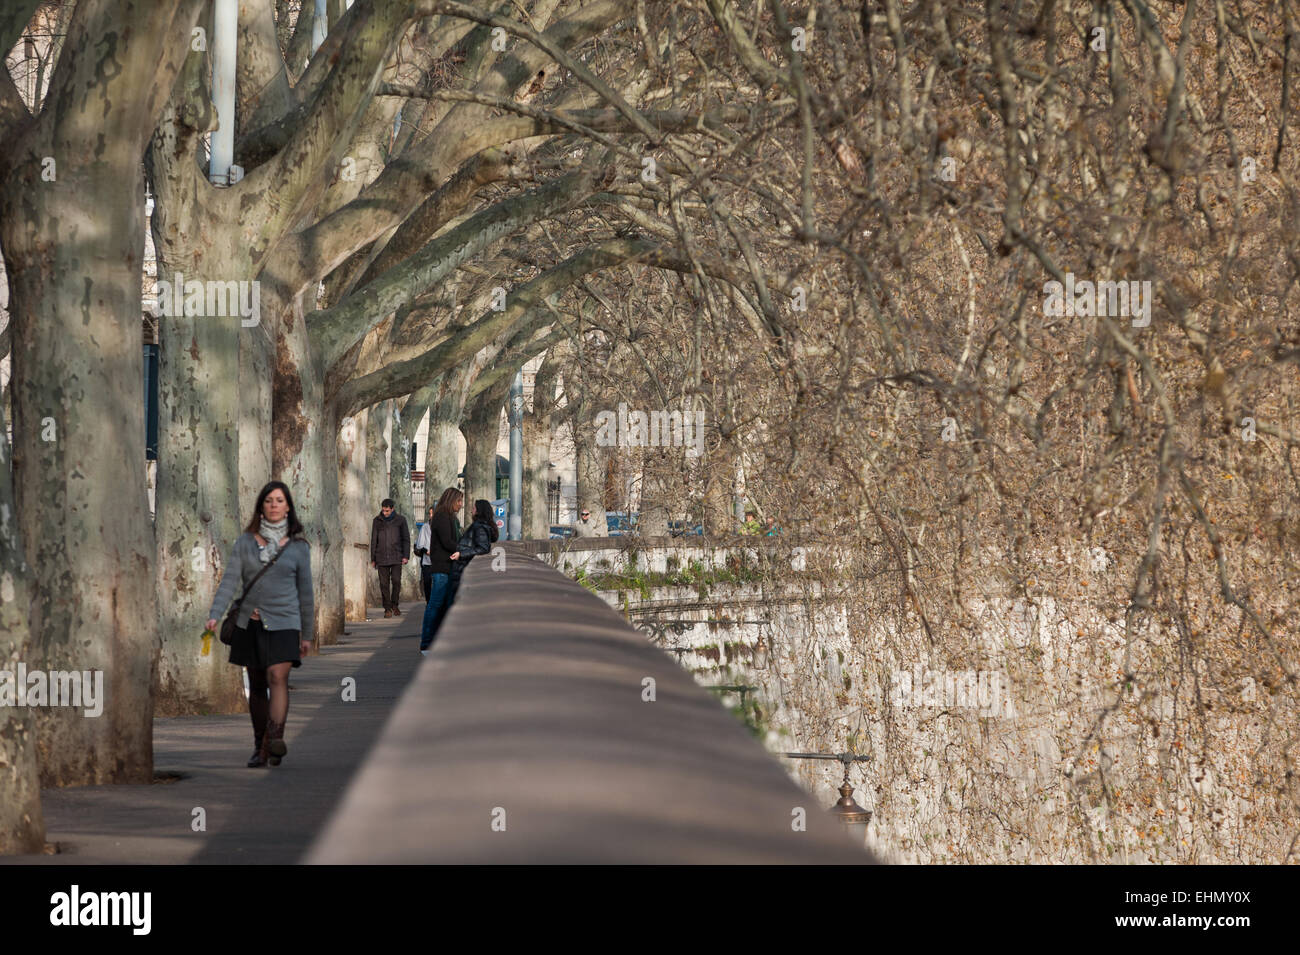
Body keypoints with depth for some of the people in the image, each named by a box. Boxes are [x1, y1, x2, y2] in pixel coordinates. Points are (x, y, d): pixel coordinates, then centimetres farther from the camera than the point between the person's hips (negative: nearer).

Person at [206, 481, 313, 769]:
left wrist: (307, 634, 10)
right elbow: (229, 580, -1)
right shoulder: (245, 542, 6)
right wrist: (215, 615, -14)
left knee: (277, 677, -19)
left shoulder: (298, 546, 4)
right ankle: (260, 746, 14)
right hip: (250, 623, 2)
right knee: (256, 685, 7)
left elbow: (305, 591, 9)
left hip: (283, 623, -2)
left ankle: (275, 737, -31)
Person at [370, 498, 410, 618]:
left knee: (396, 581, -7)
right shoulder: (377, 521, 6)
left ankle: (395, 604, 12)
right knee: (384, 583, -2)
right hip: (382, 557, 1)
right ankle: (387, 608, 4)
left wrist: (406, 555, -1)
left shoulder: (400, 520, 4)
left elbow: (406, 539, 8)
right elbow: (373, 540, 11)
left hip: (396, 557, -1)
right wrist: (373, 558, 8)